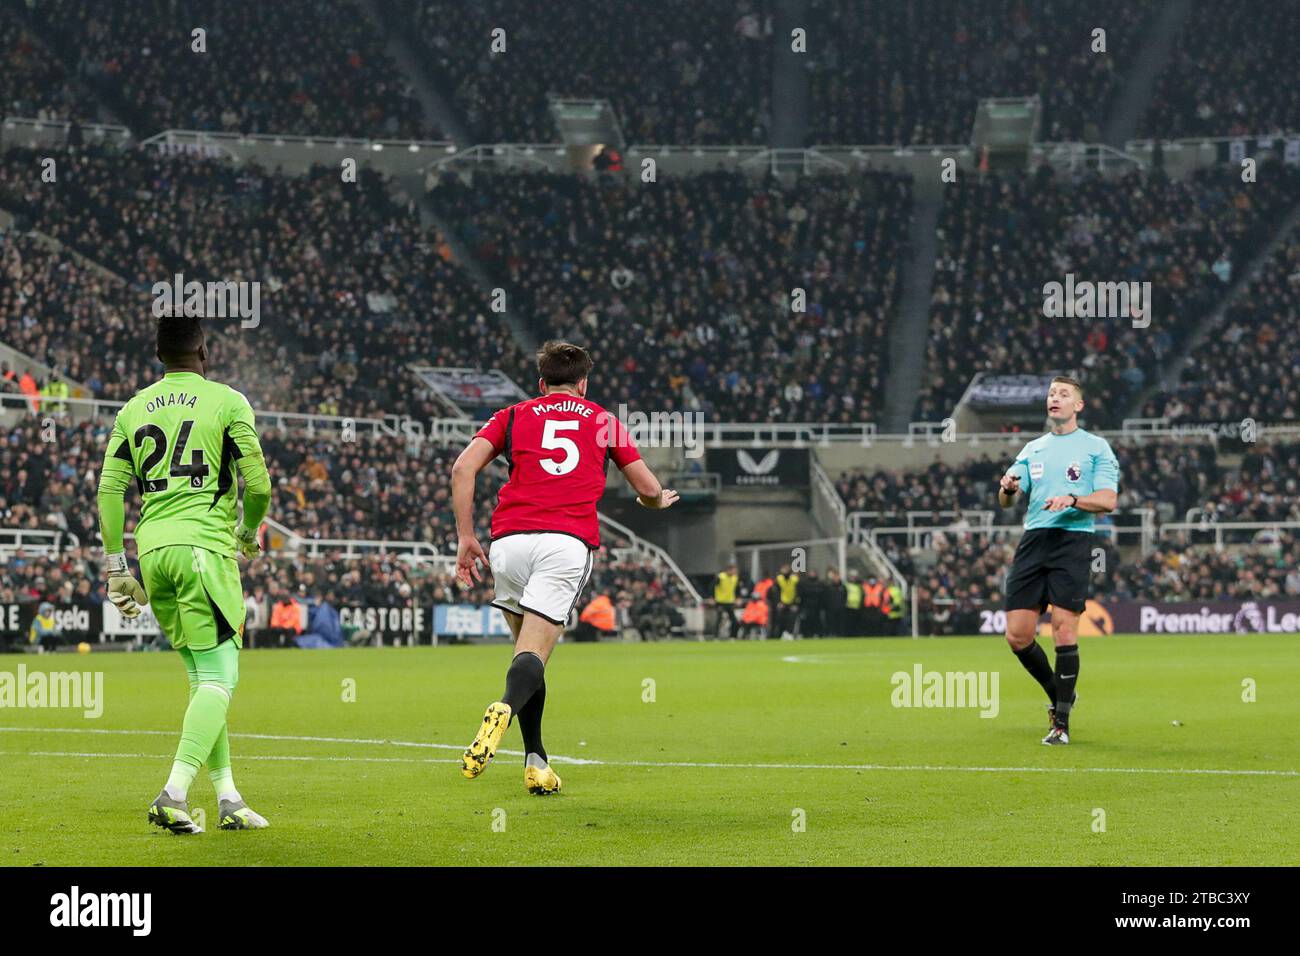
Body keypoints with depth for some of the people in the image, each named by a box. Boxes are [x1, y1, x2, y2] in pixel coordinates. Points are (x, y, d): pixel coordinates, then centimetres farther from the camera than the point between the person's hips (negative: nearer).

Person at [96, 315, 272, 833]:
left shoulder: (133, 409, 14)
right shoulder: (226, 402, 1)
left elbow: (109, 489, 8)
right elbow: (258, 484, -3)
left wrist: (116, 566, 11)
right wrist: (249, 531, 17)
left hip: (152, 548, 6)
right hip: (204, 545, -6)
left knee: (202, 675, 14)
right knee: (219, 678, -5)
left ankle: (227, 797, 12)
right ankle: (175, 792, -21)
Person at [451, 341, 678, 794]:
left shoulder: (512, 416, 22)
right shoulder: (603, 421, 22)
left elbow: (463, 468, 6)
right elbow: (649, 489, 24)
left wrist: (465, 536, 7)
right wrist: (661, 500, 48)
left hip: (509, 540, 2)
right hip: (569, 542, -2)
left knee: (528, 650, 19)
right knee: (533, 655, -11)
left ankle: (535, 761, 11)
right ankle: (504, 710, -44)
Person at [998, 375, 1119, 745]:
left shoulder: (1095, 447, 5)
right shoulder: (1033, 449, 19)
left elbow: (1108, 501, -5)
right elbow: (1006, 501, 13)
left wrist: (1072, 499, -22)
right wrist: (1007, 488, -11)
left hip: (1073, 539, -5)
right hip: (1033, 540, 5)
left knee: (1064, 628, -13)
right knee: (1017, 635, -1)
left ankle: (1061, 722, -6)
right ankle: (1058, 695, 23)